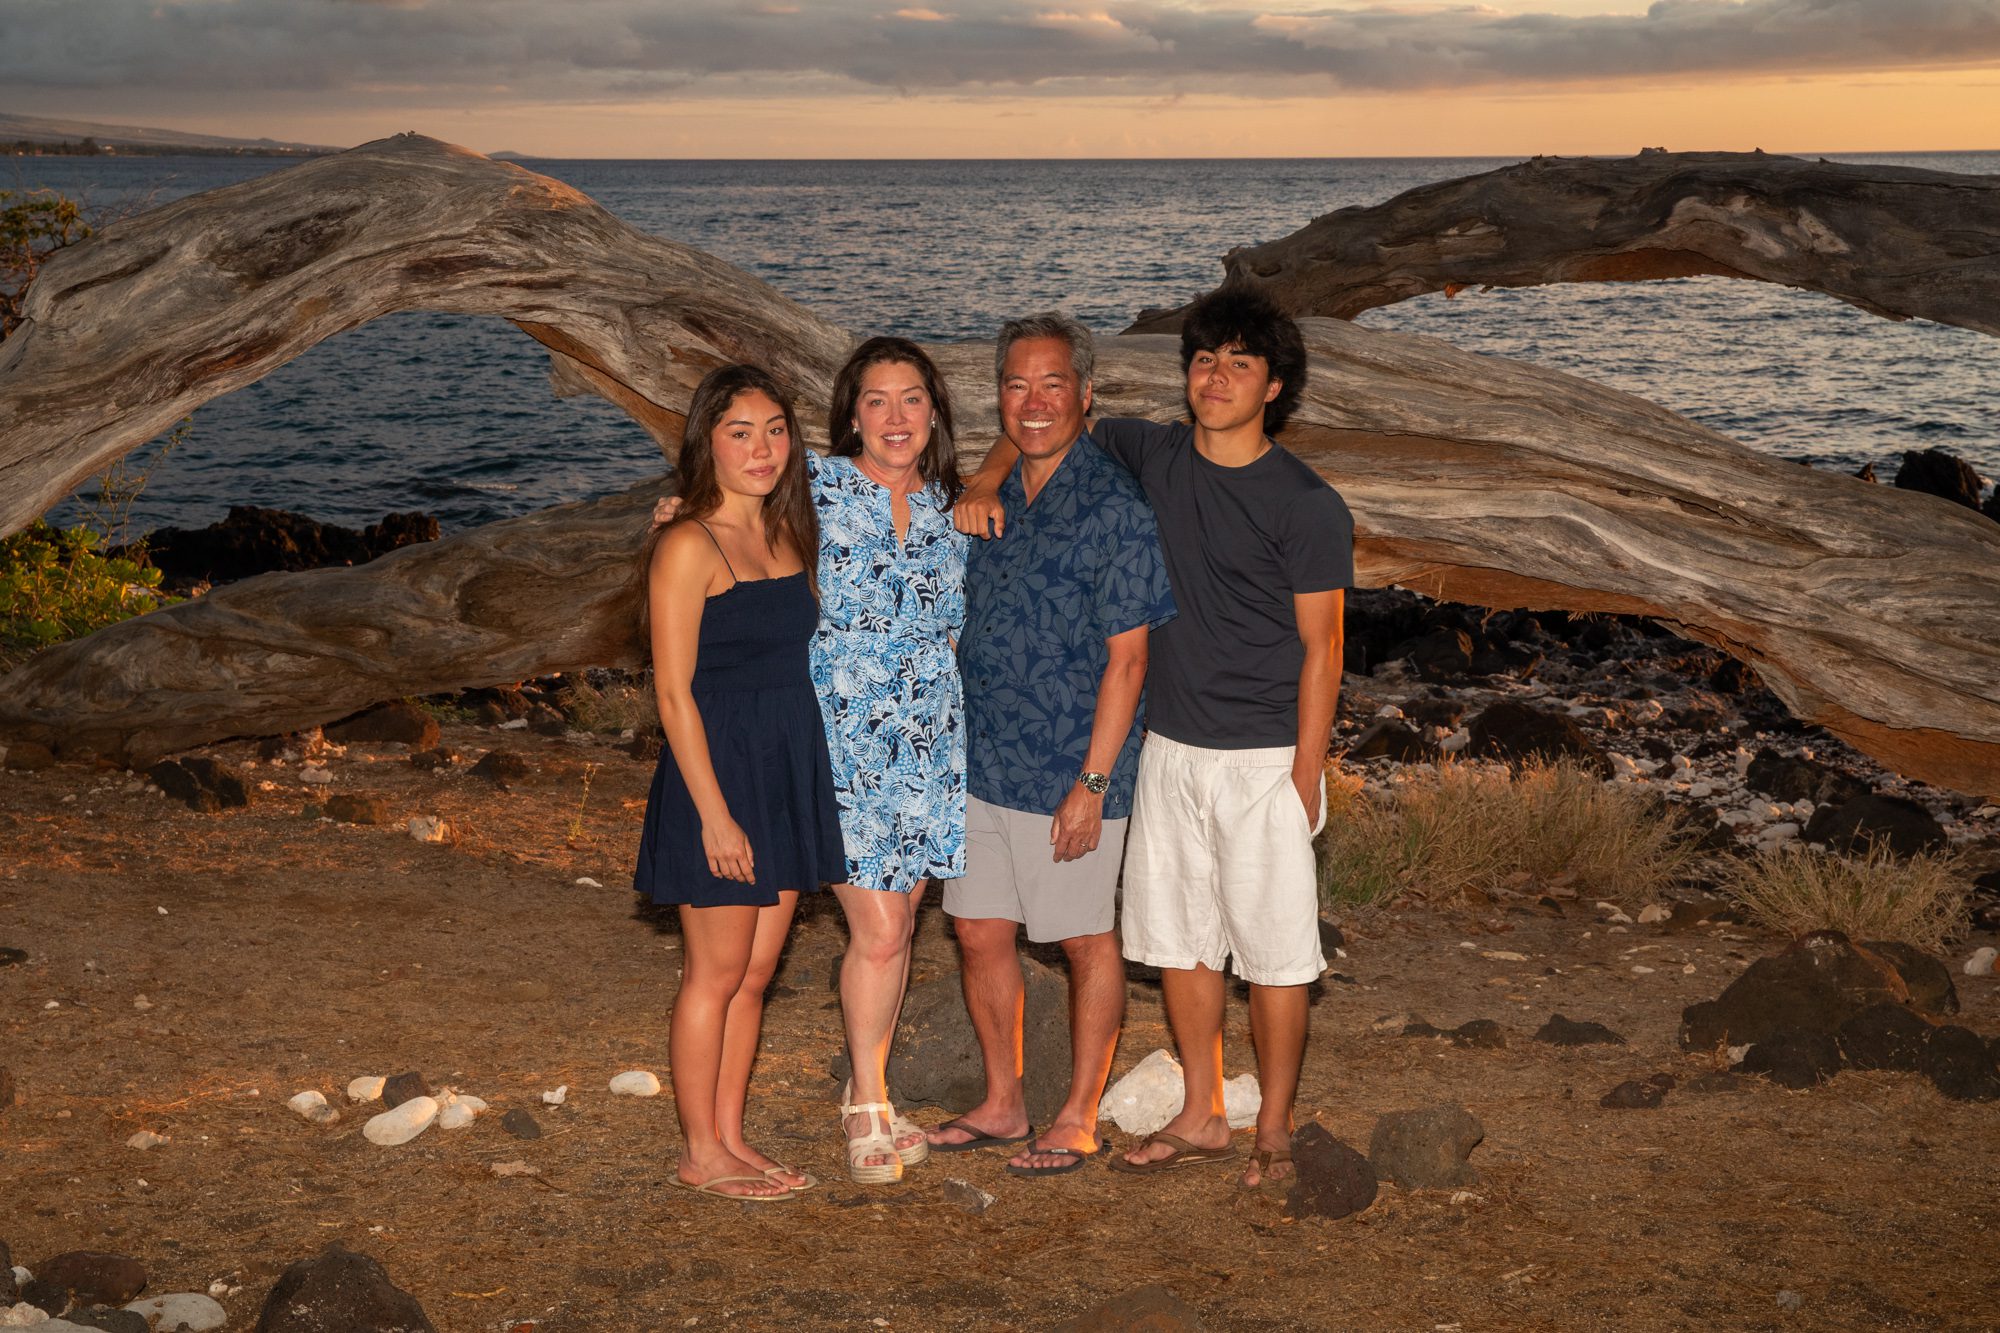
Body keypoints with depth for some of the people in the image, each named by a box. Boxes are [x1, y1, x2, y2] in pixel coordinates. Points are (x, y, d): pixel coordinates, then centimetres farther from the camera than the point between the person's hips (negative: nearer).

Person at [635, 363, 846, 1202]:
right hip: (719, 776, -7)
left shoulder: (784, 535, 10)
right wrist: (714, 813, -18)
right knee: (716, 975, 2)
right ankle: (700, 1155, 14)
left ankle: (730, 1138, 23)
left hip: (790, 776, 7)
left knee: (755, 973, 13)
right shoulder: (689, 546, -13)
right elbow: (674, 691, -15)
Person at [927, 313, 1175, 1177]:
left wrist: (1092, 783, -18)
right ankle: (1002, 1105, 30)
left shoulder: (1114, 506, -14)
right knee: (979, 932, 13)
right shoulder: (993, 496, 7)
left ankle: (1078, 1120, 21)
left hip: (1069, 770, -7)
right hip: (981, 761, 7)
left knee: (1085, 942, 7)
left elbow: (1126, 657, -15)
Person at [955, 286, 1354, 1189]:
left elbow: (1320, 649, -9)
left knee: (1272, 951, 3)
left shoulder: (1307, 506, -11)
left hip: (1265, 759, -5)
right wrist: (986, 482, -5)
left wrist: (1305, 778, -11)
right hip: (1170, 748, 5)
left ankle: (1274, 1130, 18)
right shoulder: (1151, 455, 2)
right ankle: (1201, 1119, 26)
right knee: (1179, 936, 12)